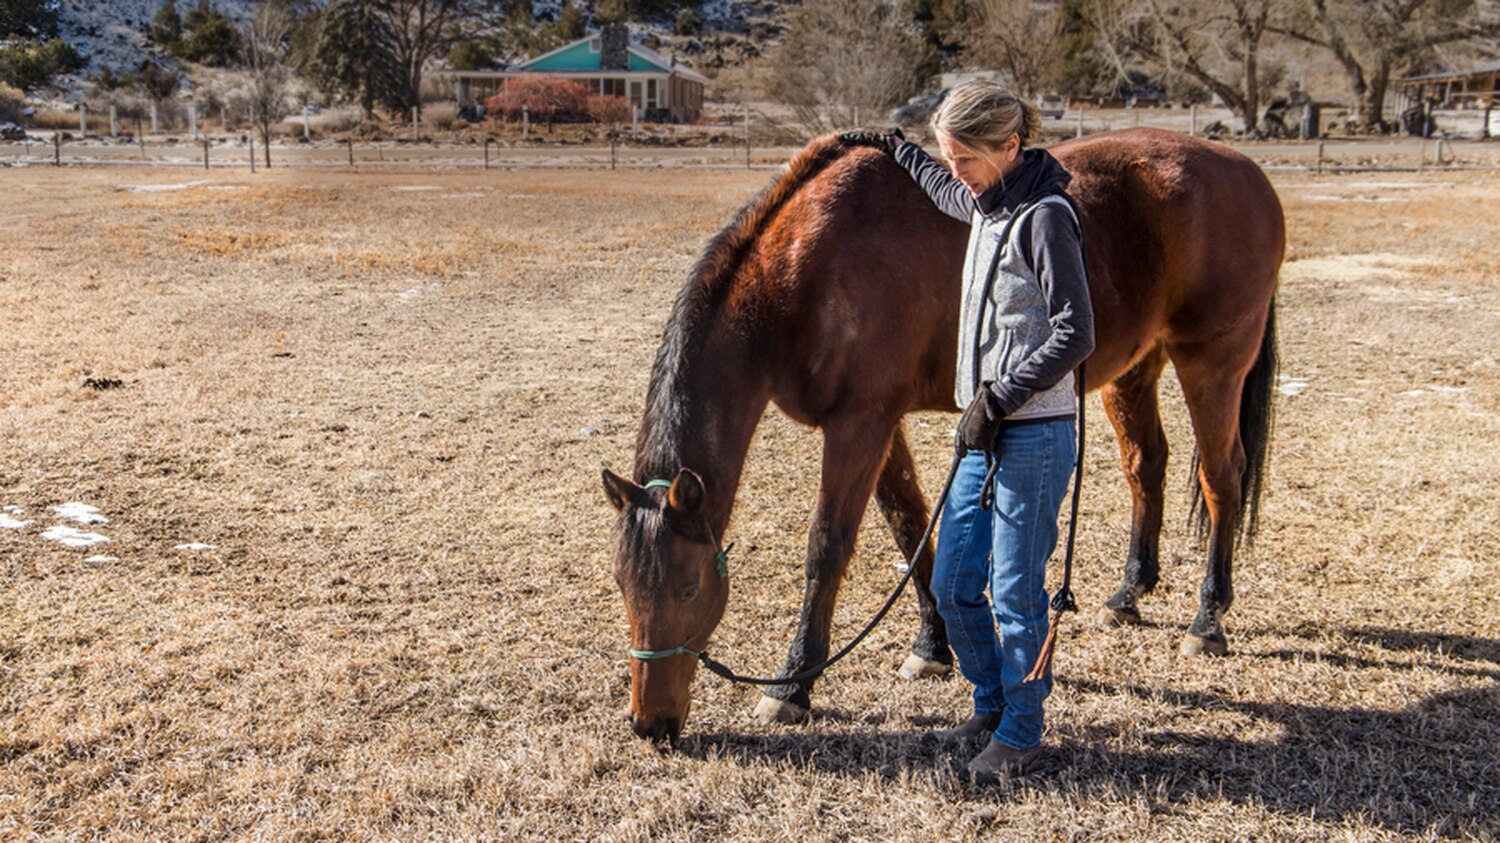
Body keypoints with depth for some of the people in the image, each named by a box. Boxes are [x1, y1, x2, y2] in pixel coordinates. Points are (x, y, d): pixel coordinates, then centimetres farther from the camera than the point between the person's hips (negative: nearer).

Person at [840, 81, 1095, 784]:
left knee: (1014, 592, 1)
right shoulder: (987, 206, 11)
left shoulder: (1044, 216, -14)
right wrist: (897, 151, 40)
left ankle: (1020, 734, 18)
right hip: (987, 432, 9)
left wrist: (999, 396, -19)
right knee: (953, 586, 13)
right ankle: (992, 705, 32)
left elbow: (1075, 334, -19)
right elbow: (948, 194, 38)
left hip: (1034, 436, -9)